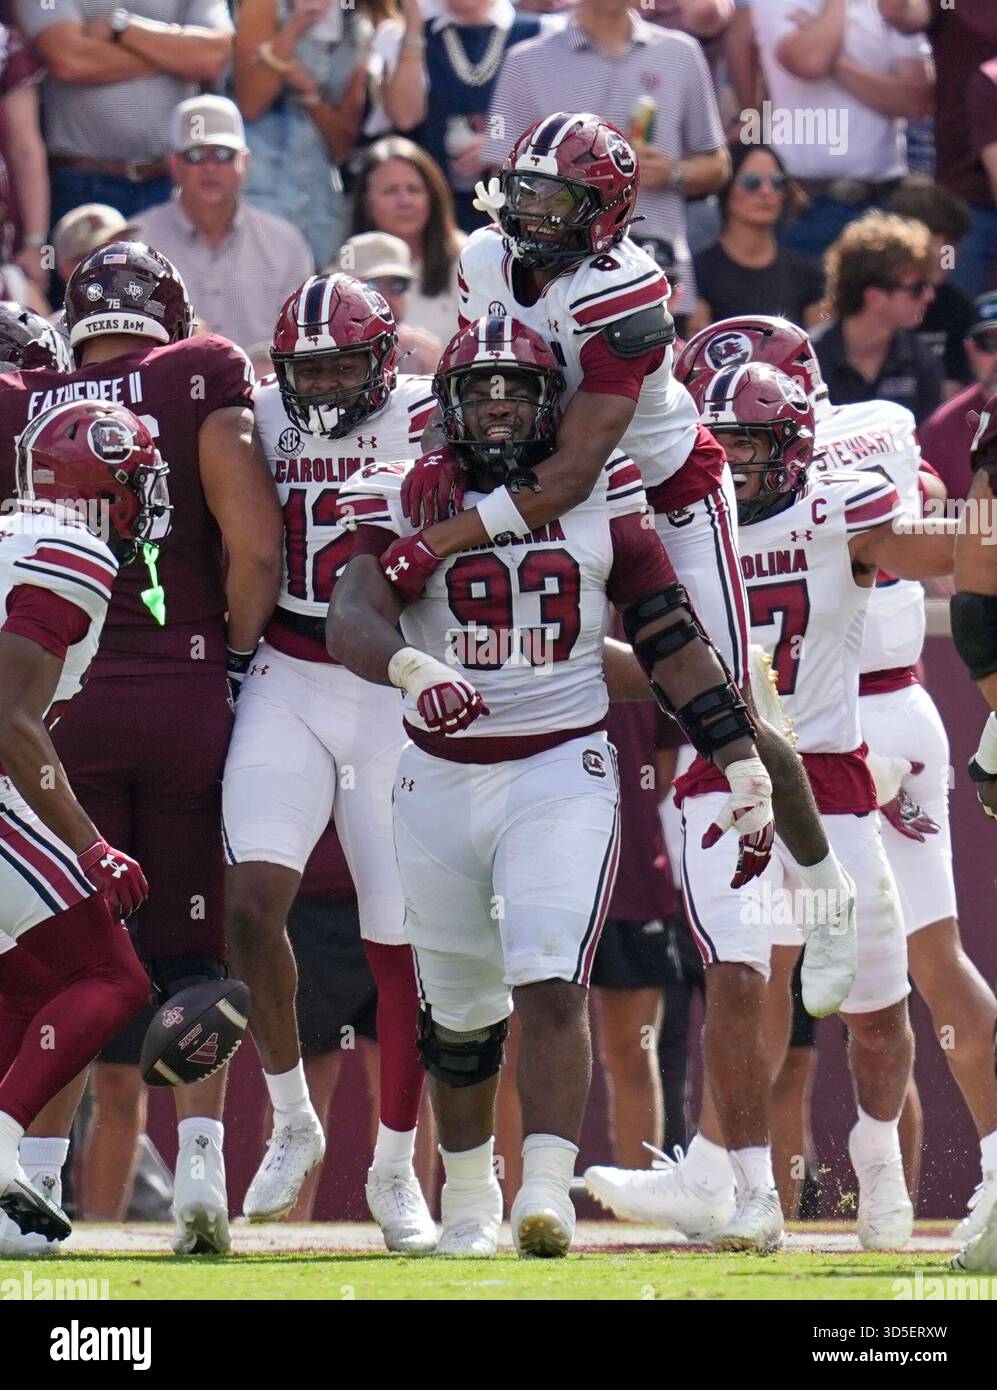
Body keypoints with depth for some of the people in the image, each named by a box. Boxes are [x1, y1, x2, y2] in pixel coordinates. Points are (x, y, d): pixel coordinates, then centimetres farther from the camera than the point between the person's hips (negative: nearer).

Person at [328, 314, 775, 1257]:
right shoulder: (406, 501, 0)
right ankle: (468, 1196, 30)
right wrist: (411, 668, -39)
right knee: (457, 1010, 12)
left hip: (563, 770, -1)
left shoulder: (600, 502, 3)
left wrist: (743, 761, 3)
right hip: (440, 779, 1)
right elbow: (352, 618, -17)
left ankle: (547, 1190, -28)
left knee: (550, 986, -19)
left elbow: (672, 642, 6)